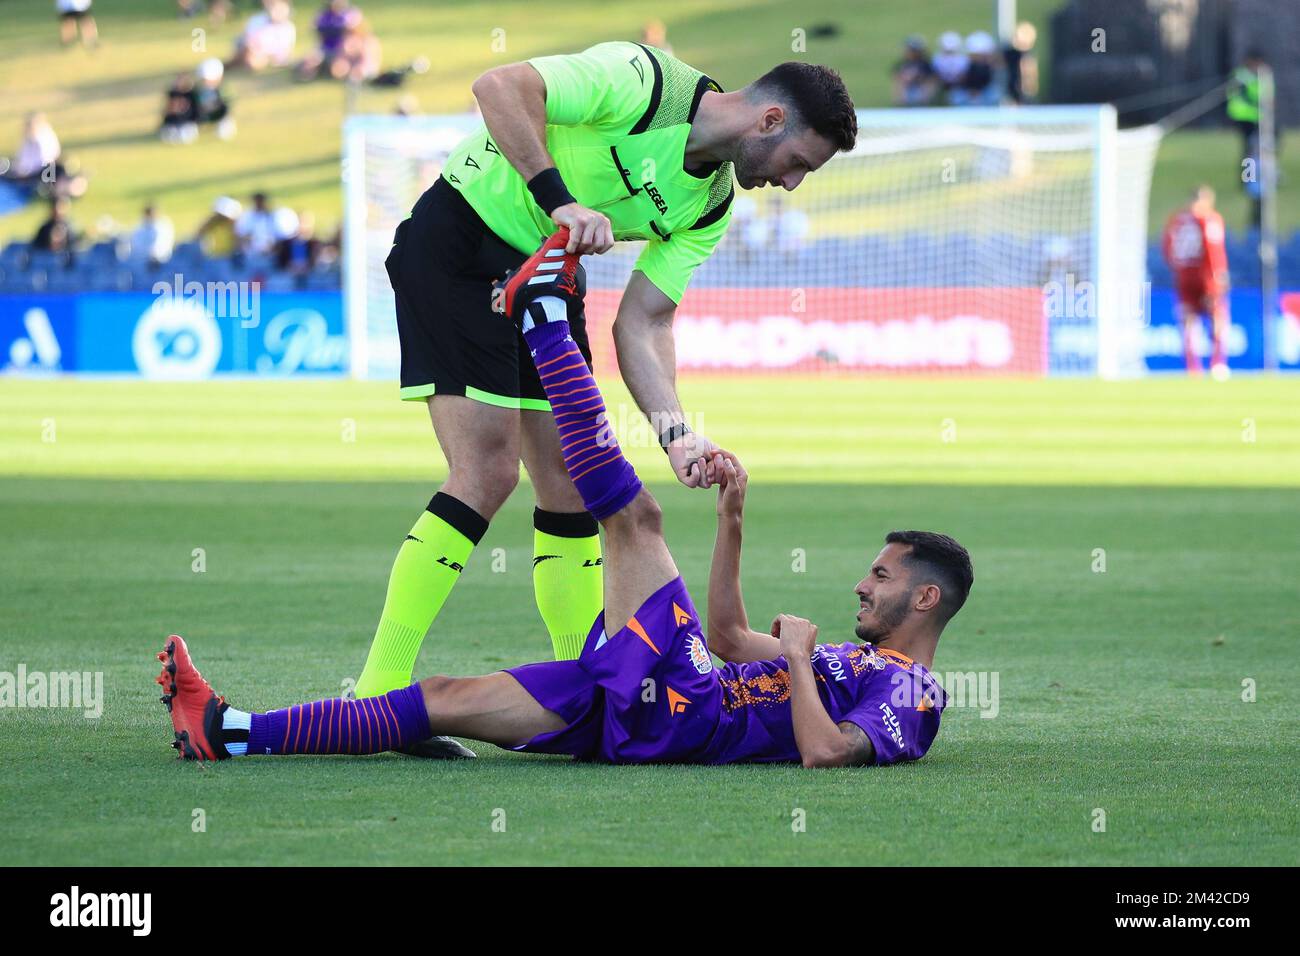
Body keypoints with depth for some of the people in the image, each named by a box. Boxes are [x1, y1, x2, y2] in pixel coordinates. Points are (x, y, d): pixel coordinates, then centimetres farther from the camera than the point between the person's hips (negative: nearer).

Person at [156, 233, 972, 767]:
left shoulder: (906, 697, -5)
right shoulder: (860, 664, 26)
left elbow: (825, 750, -26)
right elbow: (730, 637, 36)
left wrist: (796, 654, -16)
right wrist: (734, 520, 28)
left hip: (670, 713, -9)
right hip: (628, 714, 9)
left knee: (635, 517, -8)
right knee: (449, 699, 2)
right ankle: (230, 733, -2)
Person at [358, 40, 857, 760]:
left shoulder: (712, 204, 3)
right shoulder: (644, 80, -20)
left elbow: (640, 325, 2)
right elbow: (499, 87, -29)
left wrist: (676, 432, -13)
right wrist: (558, 200, -36)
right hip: (457, 245, -8)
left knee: (571, 483, 4)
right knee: (487, 472, -16)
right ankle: (376, 698, -15)